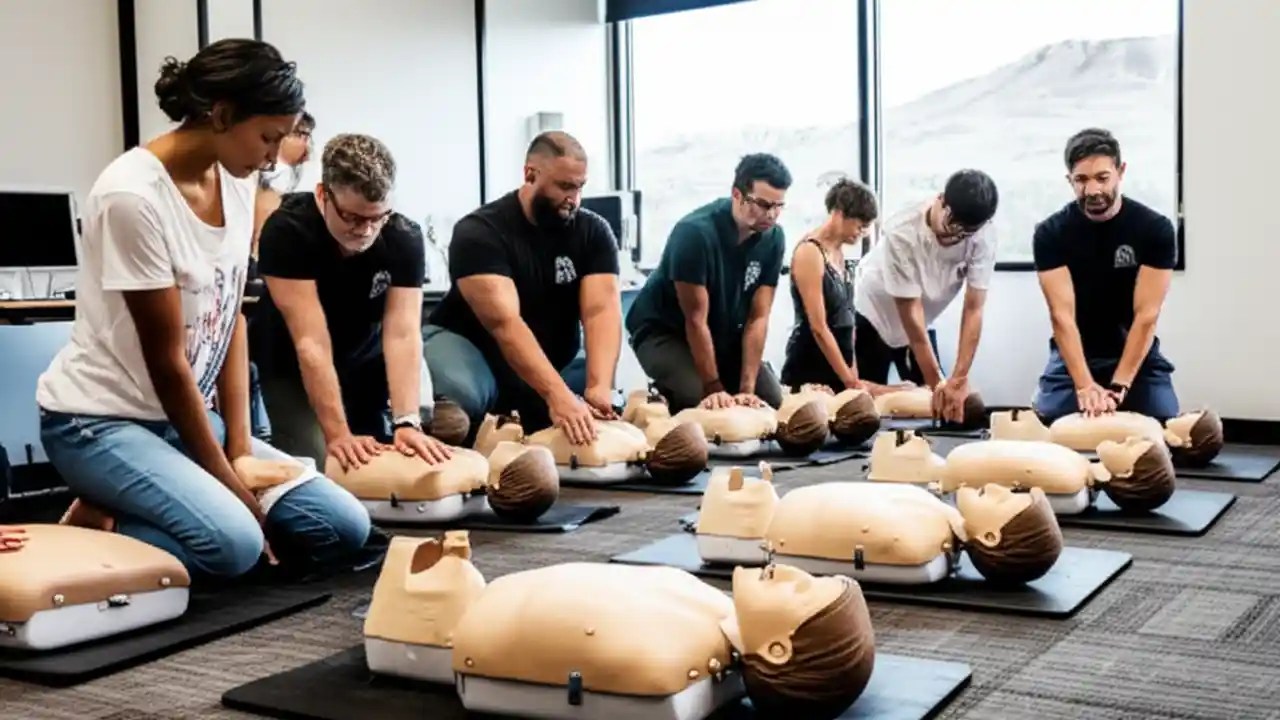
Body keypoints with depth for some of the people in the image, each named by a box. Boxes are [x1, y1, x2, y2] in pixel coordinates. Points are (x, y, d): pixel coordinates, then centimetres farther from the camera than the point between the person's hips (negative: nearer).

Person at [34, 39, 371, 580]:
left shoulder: (237, 181, 1)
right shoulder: (133, 195, -21)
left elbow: (231, 317, 4)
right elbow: (166, 360, -19)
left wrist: (241, 447, -5)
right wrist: (232, 486, -13)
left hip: (191, 411, 8)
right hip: (100, 419, -8)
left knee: (343, 529, -4)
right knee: (233, 542, -32)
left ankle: (124, 516, 7)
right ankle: (99, 526, -3)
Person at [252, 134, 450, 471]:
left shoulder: (405, 238, -22)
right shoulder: (287, 230, -30)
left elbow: (403, 334, -29)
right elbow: (311, 343, -34)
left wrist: (407, 422, -41)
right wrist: (338, 433, -39)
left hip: (367, 365, 3)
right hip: (293, 370, -3)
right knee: (314, 466, -18)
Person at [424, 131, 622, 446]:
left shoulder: (594, 232, -10)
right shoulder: (479, 232, -24)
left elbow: (601, 310, -23)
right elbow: (504, 322, -36)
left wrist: (598, 388, -42)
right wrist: (557, 395, -49)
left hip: (551, 361, 5)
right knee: (461, 394, -37)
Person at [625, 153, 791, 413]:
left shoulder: (772, 237, -13)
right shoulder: (695, 232, -29)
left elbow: (758, 317, -13)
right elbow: (696, 319, -26)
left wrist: (747, 388, -20)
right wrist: (714, 389, -26)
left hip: (723, 333, 6)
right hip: (662, 329, -6)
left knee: (773, 401, -5)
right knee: (697, 397, -30)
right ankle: (660, 397, 3)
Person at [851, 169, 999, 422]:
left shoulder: (983, 236, -24)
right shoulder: (902, 232, -35)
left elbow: (973, 309, -23)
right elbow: (910, 310, -30)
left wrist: (960, 378, -32)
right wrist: (937, 382, -28)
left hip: (920, 325, 4)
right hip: (872, 319, -4)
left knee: (931, 404, -1)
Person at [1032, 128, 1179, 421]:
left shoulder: (1155, 229, -12)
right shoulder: (1051, 233, -12)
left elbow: (1146, 315, -17)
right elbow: (1062, 315, -19)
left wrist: (1118, 386, -26)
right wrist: (1085, 386, -31)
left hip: (1137, 357, 0)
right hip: (1073, 359, 0)